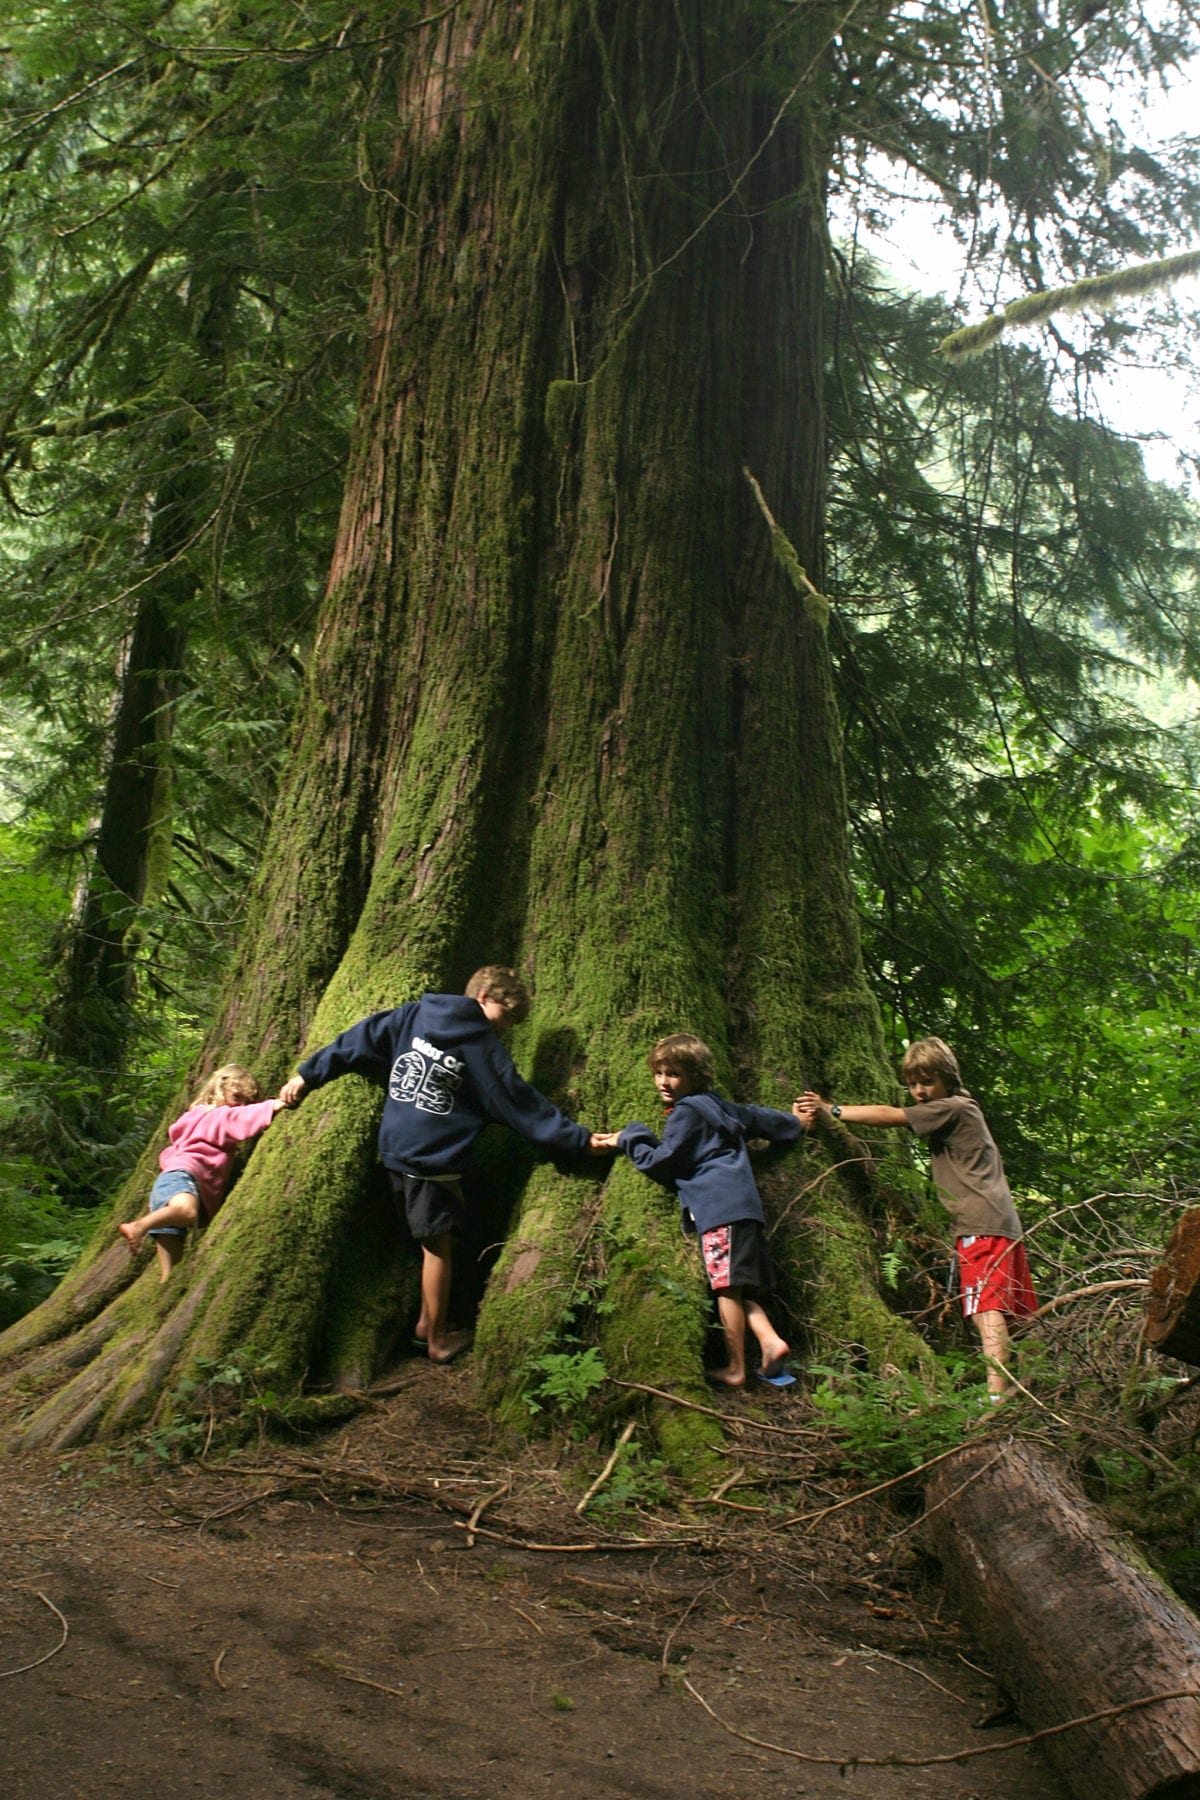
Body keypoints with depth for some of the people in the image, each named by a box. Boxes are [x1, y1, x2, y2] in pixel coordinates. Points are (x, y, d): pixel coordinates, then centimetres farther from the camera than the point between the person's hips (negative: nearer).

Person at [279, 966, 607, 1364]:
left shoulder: (412, 1015, 7)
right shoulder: (482, 1046, -7)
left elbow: (360, 1040, 7)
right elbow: (522, 1104, -5)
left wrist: (308, 1074, 14)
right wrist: (580, 1140, -1)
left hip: (393, 1151, 6)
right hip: (434, 1160, -6)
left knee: (431, 1242, 18)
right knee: (438, 1247, 7)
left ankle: (426, 1322, 22)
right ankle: (437, 1341, 16)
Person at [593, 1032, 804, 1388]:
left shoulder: (687, 1112, -2)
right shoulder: (719, 1106, 25)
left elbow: (661, 1164, -1)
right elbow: (760, 1117, 39)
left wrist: (628, 1139, 13)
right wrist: (794, 1123, 58)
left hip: (720, 1208, -10)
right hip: (745, 1206, 10)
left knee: (727, 1287, -9)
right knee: (740, 1287, 8)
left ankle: (734, 1369, -9)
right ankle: (770, 1341, -8)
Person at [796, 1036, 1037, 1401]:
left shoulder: (952, 1108, -6)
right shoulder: (960, 1110, 24)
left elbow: (889, 1116, -9)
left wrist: (832, 1111, -7)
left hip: (982, 1224, -11)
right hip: (1002, 1222, 11)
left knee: (986, 1307, -18)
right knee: (1013, 1309, 11)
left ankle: (997, 1391, -25)